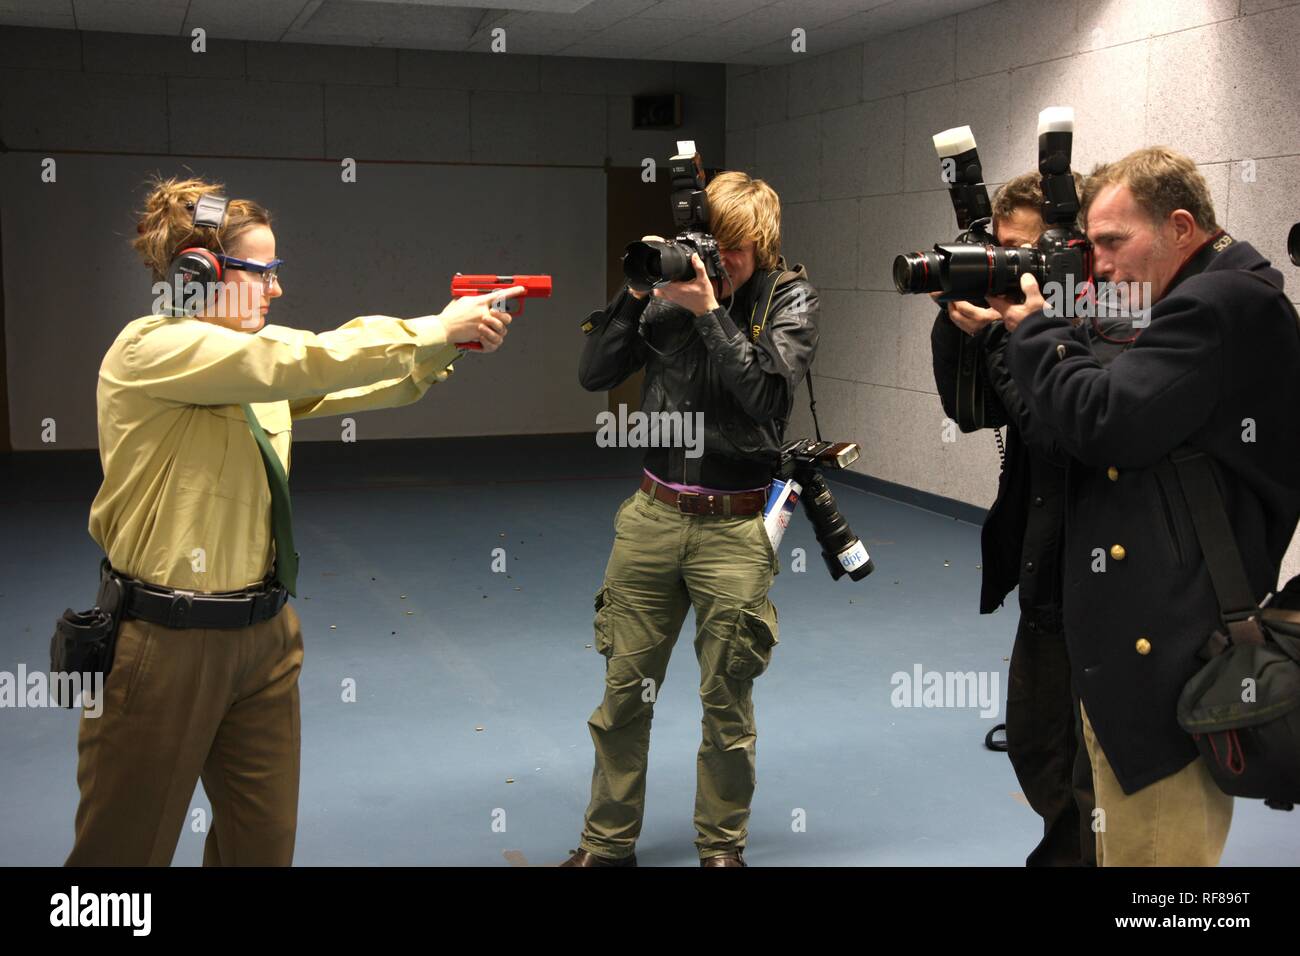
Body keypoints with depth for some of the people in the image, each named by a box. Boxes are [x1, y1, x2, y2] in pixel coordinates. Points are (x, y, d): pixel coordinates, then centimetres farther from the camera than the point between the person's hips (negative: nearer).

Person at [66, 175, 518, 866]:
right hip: (165, 645, -7)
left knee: (264, 841, 16)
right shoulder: (148, 350, -16)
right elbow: (306, 362, -25)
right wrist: (434, 329, -19)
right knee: (125, 847, 6)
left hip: (264, 633, 8)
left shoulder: (257, 355, 9)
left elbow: (373, 385, 4)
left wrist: (448, 343, -12)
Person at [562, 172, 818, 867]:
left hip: (733, 526, -2)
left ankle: (722, 845, 26)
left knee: (727, 701, 6)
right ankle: (608, 843, 25)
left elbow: (769, 394, -16)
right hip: (652, 514, 3)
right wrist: (635, 293, -10)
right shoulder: (669, 290, 4)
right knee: (624, 689, 9)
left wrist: (709, 312, -19)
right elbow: (593, 374, 0)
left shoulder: (788, 298, -2)